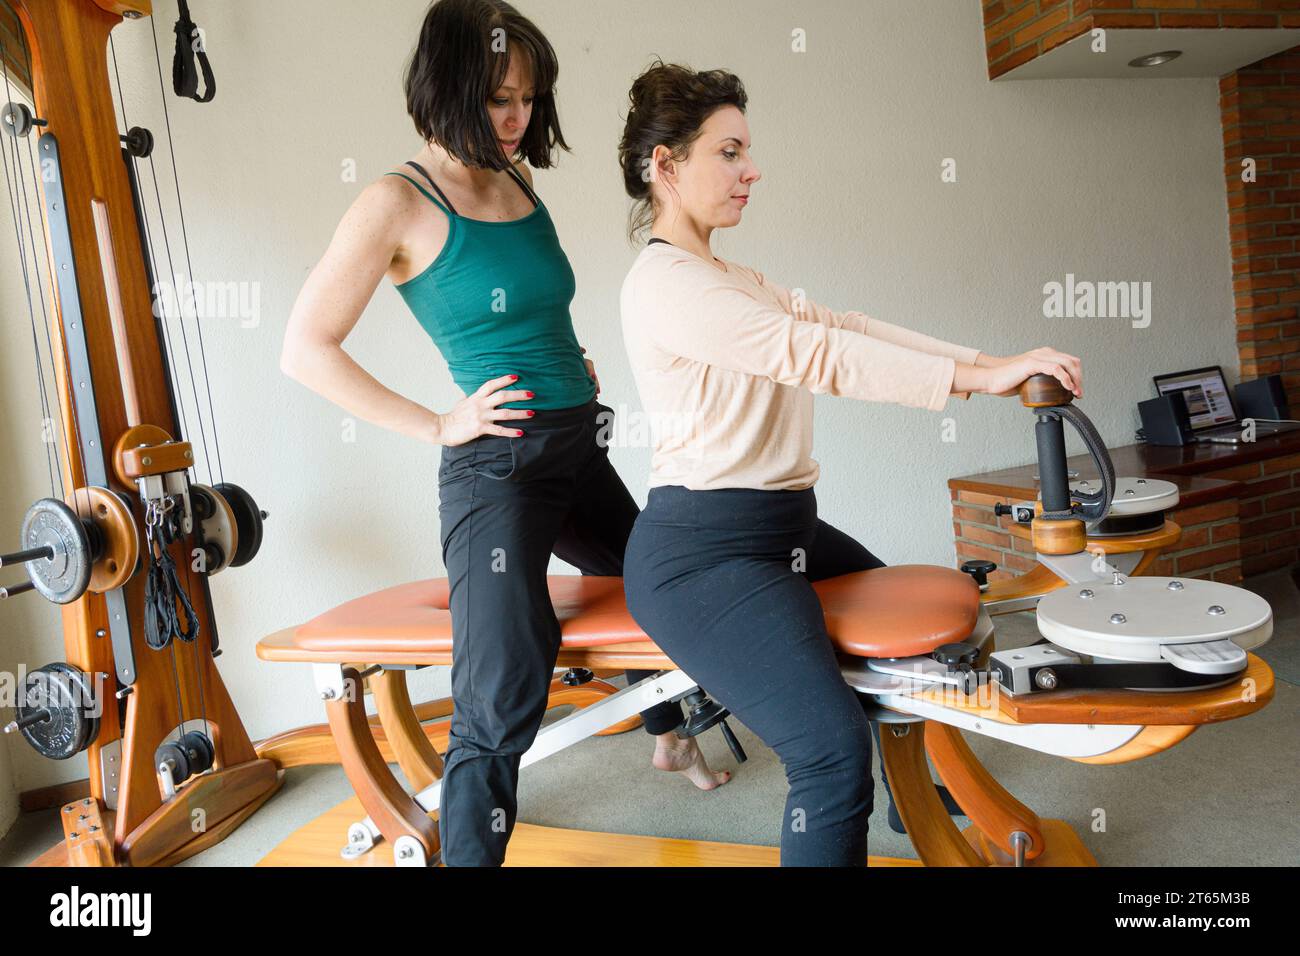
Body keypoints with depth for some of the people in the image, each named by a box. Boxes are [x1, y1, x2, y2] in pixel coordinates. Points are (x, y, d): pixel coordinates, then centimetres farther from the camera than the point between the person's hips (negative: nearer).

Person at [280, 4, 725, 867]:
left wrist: (573, 365, 11)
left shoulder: (519, 184, 9)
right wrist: (437, 426, -14)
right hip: (498, 466, -8)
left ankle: (668, 737, 54)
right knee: (500, 707, -13)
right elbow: (307, 349, -12)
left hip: (579, 448, 8)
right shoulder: (399, 204, -11)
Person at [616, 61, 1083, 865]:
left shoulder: (736, 280, 17)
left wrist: (988, 361, -2)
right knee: (836, 750, -23)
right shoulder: (663, 281, -14)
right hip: (702, 551, -10)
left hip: (783, 528, 11)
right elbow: (813, 354, -22)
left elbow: (841, 326, 7)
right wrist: (978, 377, -21)